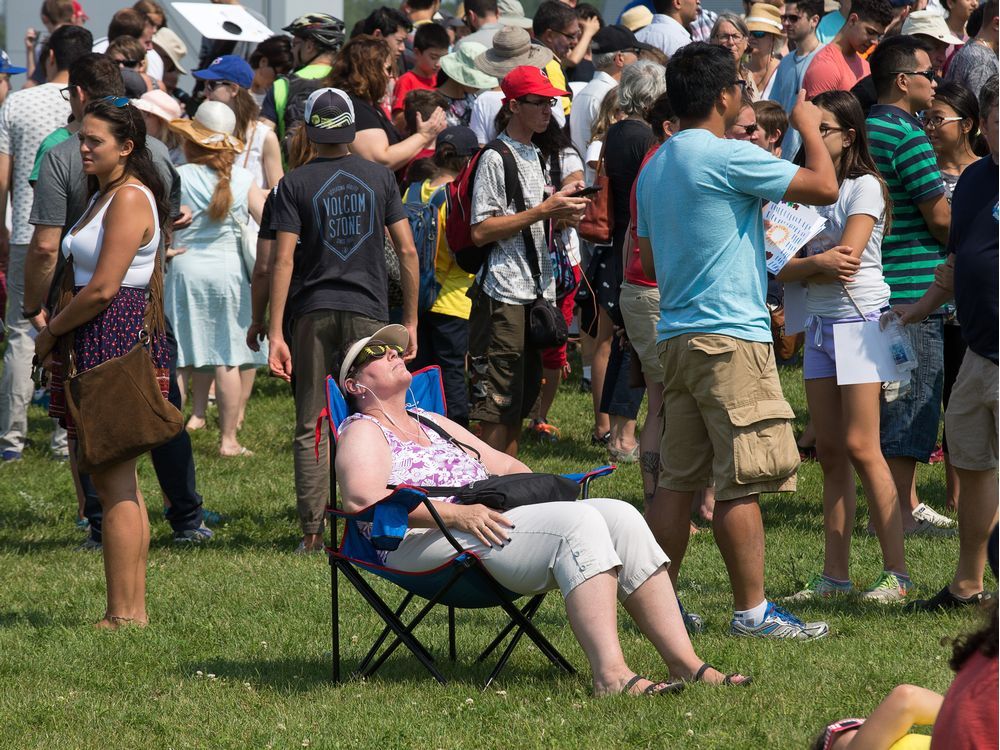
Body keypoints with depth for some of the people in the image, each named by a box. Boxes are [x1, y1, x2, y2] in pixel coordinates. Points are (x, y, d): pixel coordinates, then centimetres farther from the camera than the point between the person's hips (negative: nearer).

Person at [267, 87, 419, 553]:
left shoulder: (295, 185, -1)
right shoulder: (380, 178, 4)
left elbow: (283, 260, -8)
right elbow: (407, 251, 2)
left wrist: (275, 333, -8)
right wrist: (410, 321, 8)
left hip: (311, 312, -1)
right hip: (368, 311, 1)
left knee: (310, 427, 5)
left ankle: (313, 531, 2)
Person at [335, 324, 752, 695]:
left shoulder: (432, 423, 32)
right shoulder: (362, 433, 5)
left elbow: (502, 464, 33)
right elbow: (361, 499, -15)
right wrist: (457, 513, -22)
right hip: (428, 541, -9)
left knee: (620, 516, -11)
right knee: (578, 523, -29)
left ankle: (684, 664, -17)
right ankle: (610, 675, -42)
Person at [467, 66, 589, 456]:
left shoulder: (537, 156, 18)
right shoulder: (495, 159, -10)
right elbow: (481, 231, -17)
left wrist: (563, 208, 5)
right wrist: (543, 211, -18)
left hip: (537, 292, 9)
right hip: (504, 297, -9)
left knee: (520, 402, 12)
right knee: (497, 406, -8)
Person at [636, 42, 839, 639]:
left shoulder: (656, 166, 14)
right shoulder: (727, 157, -13)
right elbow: (824, 187, -11)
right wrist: (809, 127, 5)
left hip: (676, 336, 9)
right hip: (730, 335, -9)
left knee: (680, 479, 11)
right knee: (742, 481, -6)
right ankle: (753, 610, -4)